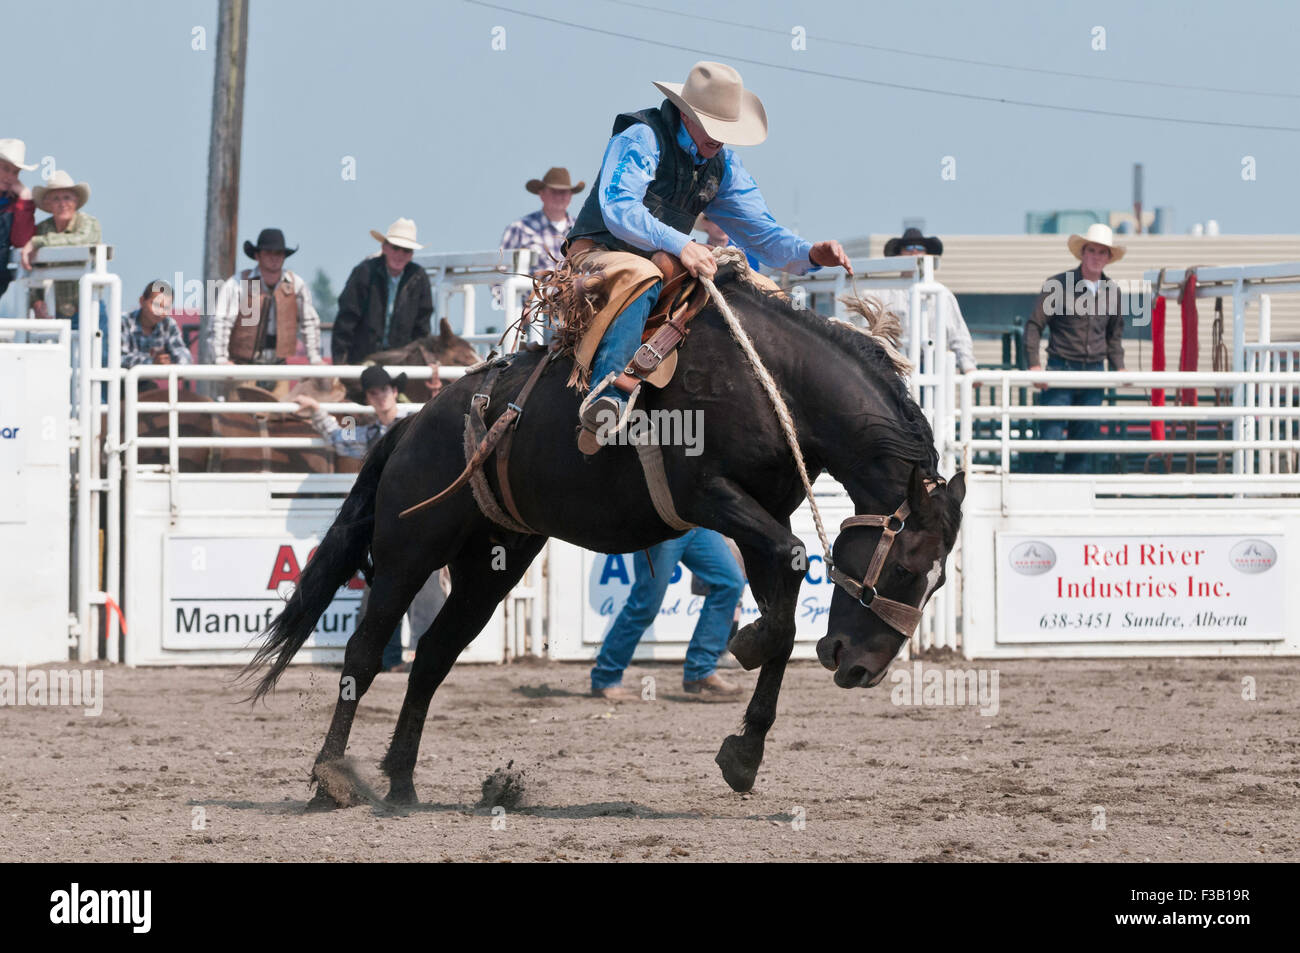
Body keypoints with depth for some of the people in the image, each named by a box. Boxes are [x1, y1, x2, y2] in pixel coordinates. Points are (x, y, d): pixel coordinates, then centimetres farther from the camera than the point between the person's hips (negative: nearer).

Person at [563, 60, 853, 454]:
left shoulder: (723, 166, 11)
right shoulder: (641, 139, -13)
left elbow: (761, 232, 9)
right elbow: (617, 208, -27)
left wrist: (810, 254, -13)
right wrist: (680, 244, -40)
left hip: (668, 264, 8)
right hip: (599, 252, -8)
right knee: (640, 278, -42)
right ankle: (607, 396, -53)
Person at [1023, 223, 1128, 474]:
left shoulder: (1112, 291, 11)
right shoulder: (1058, 285, -3)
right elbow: (1034, 325, -4)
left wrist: (1119, 368, 9)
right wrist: (1034, 364, -15)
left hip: (1094, 372, 4)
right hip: (1061, 369, -4)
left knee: (1085, 438, 5)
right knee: (1049, 437, -11)